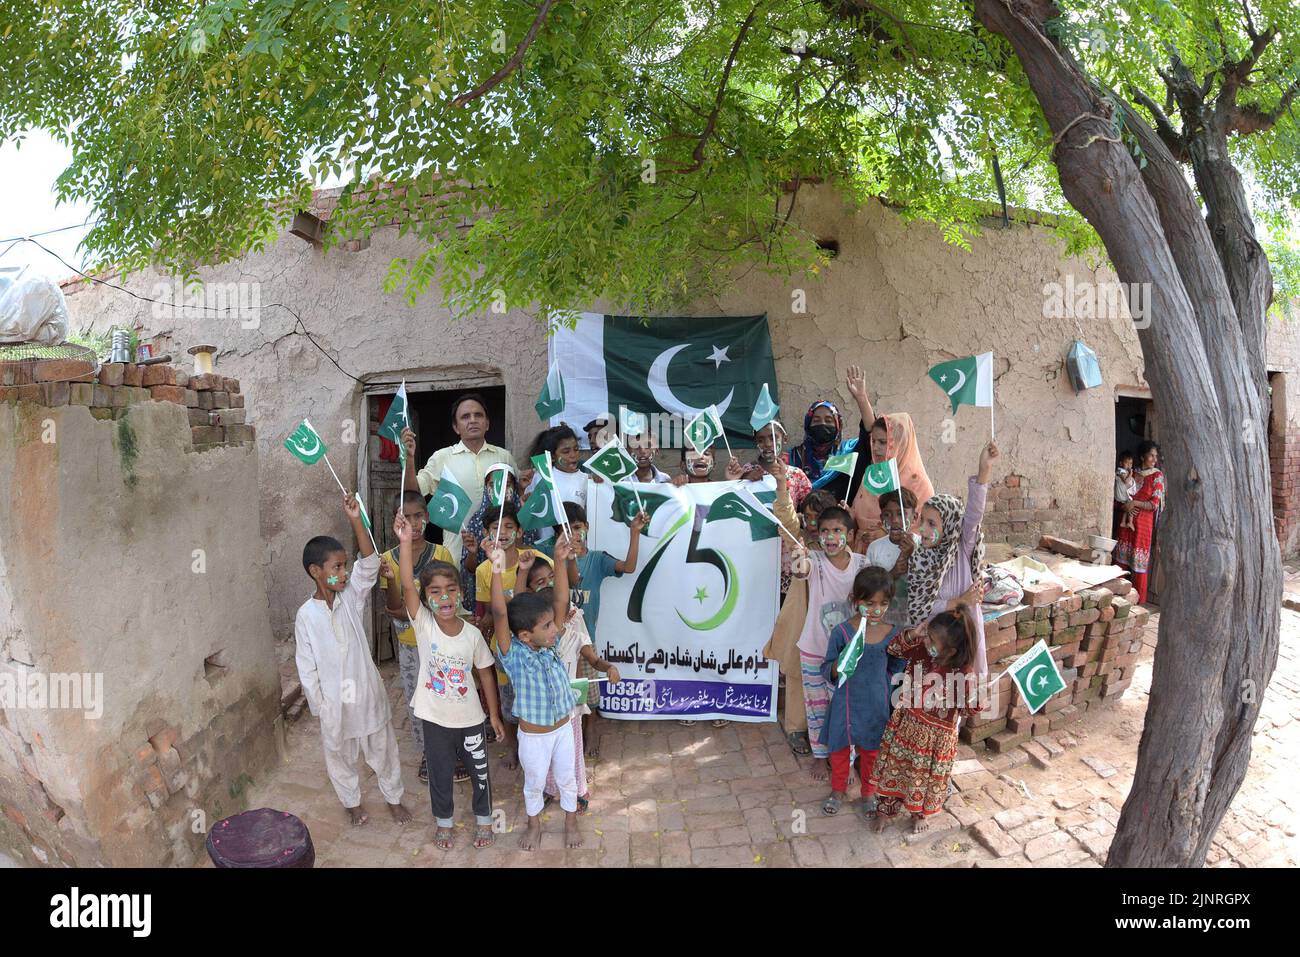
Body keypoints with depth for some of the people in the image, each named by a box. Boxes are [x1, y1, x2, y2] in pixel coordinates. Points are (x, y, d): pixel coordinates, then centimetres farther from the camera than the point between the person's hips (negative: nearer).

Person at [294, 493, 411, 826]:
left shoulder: (351, 596, -8)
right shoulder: (306, 615, -13)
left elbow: (369, 564, -25)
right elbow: (306, 666, -7)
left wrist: (356, 520, -35)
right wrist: (320, 706, -6)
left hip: (367, 691, 2)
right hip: (334, 699, -1)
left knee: (382, 749, 16)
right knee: (341, 755, 19)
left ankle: (394, 798, 38)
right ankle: (352, 802, 43)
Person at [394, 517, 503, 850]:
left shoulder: (472, 634, -14)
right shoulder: (423, 624, -16)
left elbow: (486, 673, -1)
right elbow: (407, 587, -32)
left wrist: (494, 715, 4)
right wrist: (405, 543, -45)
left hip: (470, 719, 1)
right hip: (435, 719, 0)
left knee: (480, 772, 17)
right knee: (440, 774, 19)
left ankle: (483, 819, 43)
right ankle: (444, 821, 45)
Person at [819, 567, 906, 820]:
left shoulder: (893, 633, -11)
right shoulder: (842, 631, -17)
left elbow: (897, 670, 4)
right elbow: (827, 671, -8)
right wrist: (837, 667, -28)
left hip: (877, 705, 1)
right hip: (846, 703, -1)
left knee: (871, 751, 20)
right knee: (840, 747, 18)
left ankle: (869, 793, 45)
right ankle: (839, 790, 43)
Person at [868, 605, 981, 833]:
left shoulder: (962, 675, -27)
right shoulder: (919, 650, -17)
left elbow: (967, 710, -18)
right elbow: (892, 649, -6)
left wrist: (978, 699, -38)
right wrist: (910, 635, -22)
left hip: (935, 736, -3)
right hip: (905, 725, 3)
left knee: (925, 775, 21)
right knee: (893, 767, 19)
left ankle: (919, 814, 49)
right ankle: (885, 810, 43)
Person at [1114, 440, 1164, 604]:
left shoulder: (1157, 476, -3)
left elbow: (1155, 504, -9)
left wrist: (1135, 503, -16)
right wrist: (1127, 506, -7)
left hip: (1144, 521, -4)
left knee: (1139, 560, -3)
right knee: (1122, 555, 5)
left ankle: (1139, 599, 6)